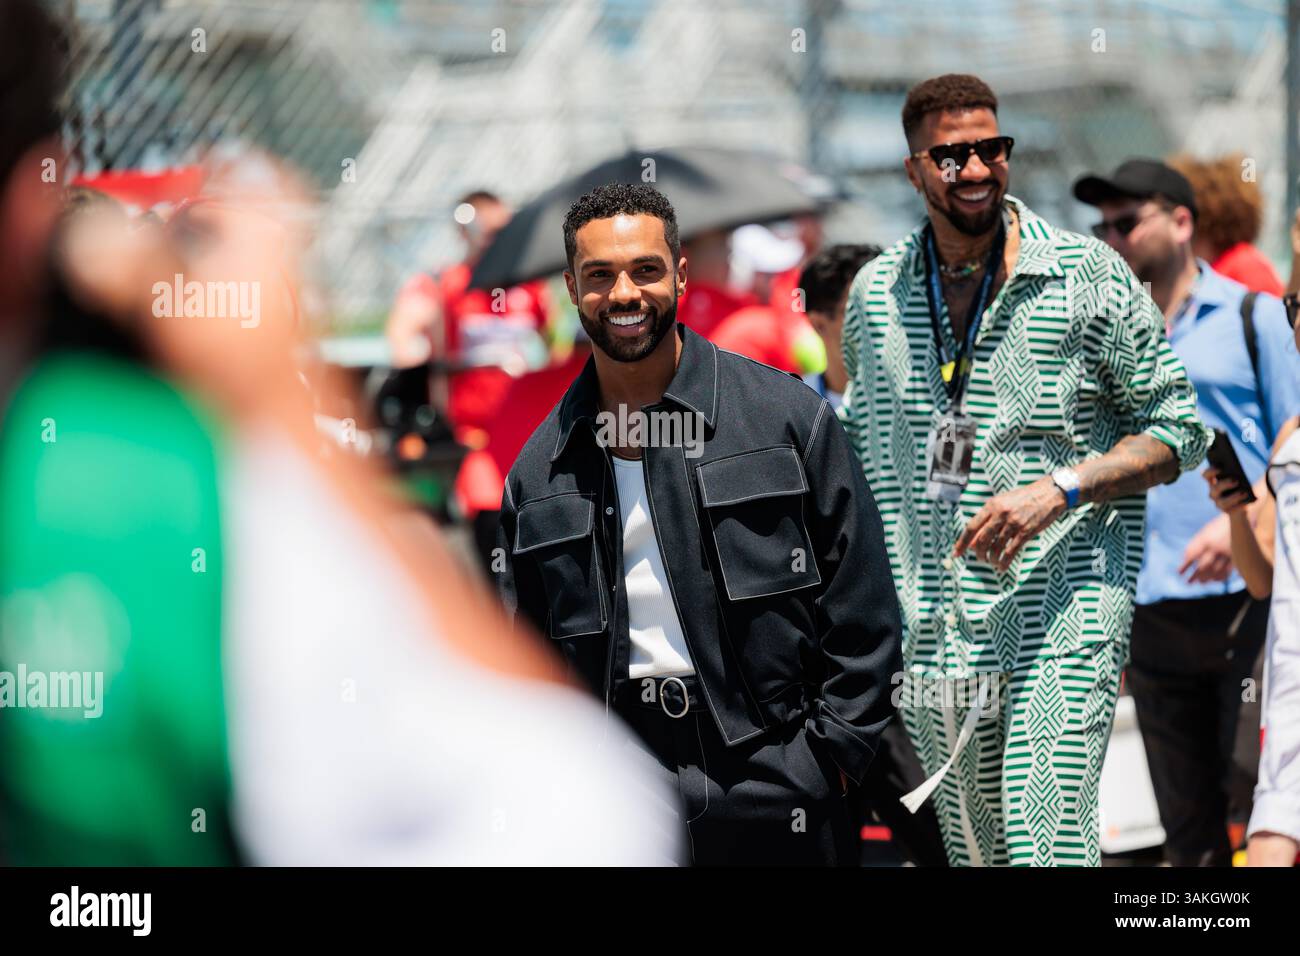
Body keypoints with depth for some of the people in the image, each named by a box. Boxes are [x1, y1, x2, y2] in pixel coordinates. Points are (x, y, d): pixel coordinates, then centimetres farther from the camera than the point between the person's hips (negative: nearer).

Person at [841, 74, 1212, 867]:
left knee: (1047, 846, -15)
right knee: (975, 850, 11)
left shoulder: (1088, 276, -3)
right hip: (933, 635, 4)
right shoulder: (875, 295, 8)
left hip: (1063, 615, -4)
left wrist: (1059, 489, -15)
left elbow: (1178, 430, 0)